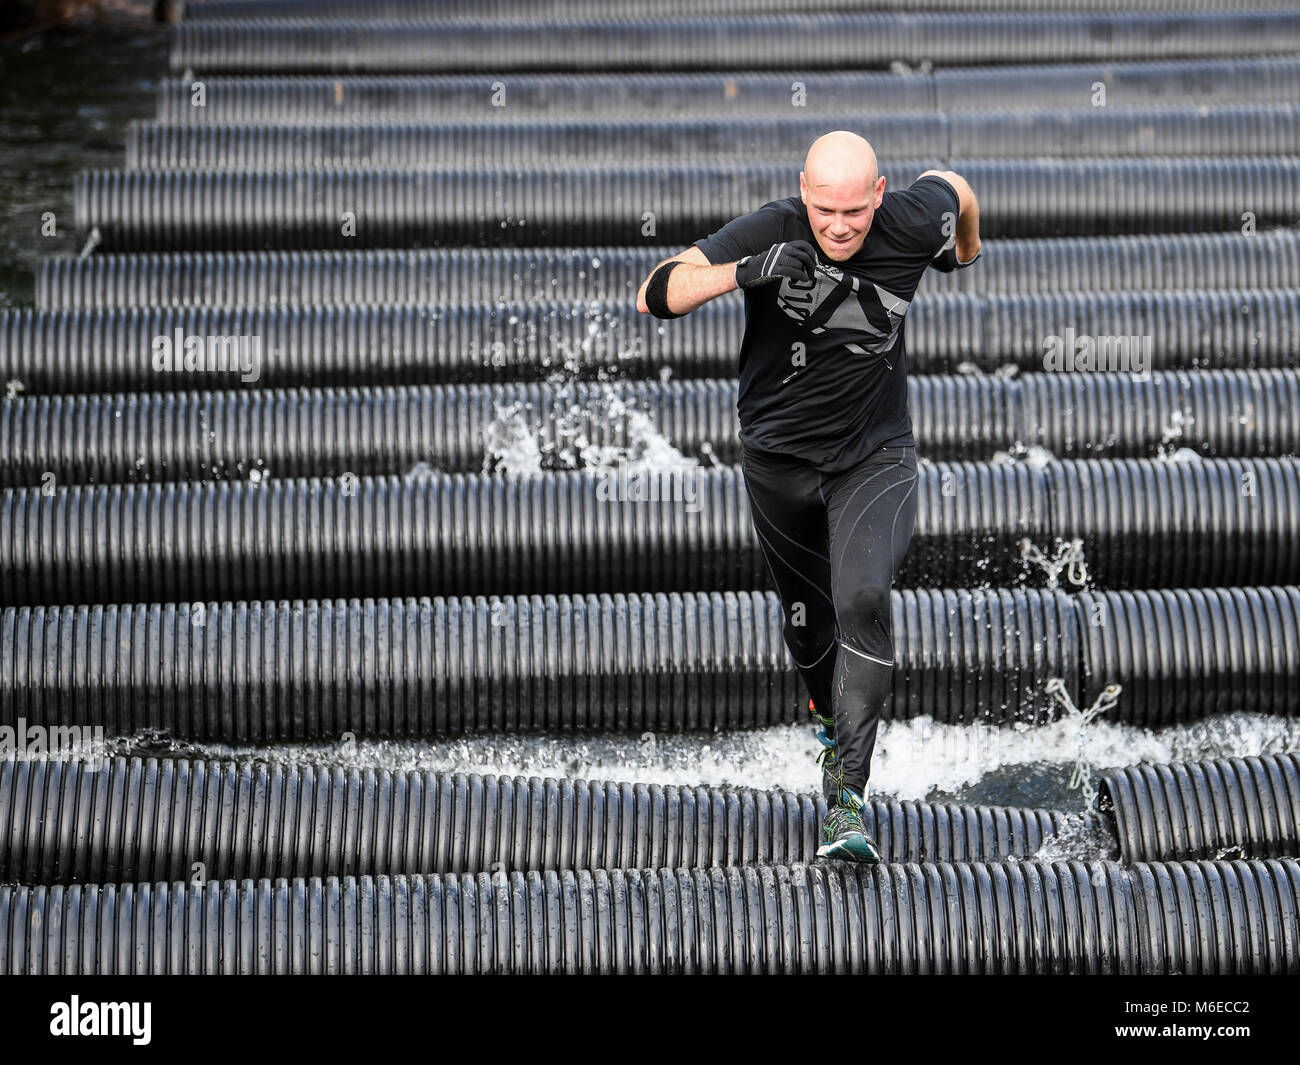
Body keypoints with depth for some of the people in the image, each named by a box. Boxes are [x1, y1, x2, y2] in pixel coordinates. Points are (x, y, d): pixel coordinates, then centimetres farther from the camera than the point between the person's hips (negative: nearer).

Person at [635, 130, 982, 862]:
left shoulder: (912, 228, -16)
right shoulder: (769, 233, -20)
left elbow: (951, 186, 9)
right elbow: (656, 295, -28)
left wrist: (967, 249, 31)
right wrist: (744, 272, -43)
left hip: (876, 458, -1)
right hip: (780, 458, 1)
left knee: (864, 599, -24)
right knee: (808, 613, 17)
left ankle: (846, 795, -24)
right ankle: (834, 723, 51)